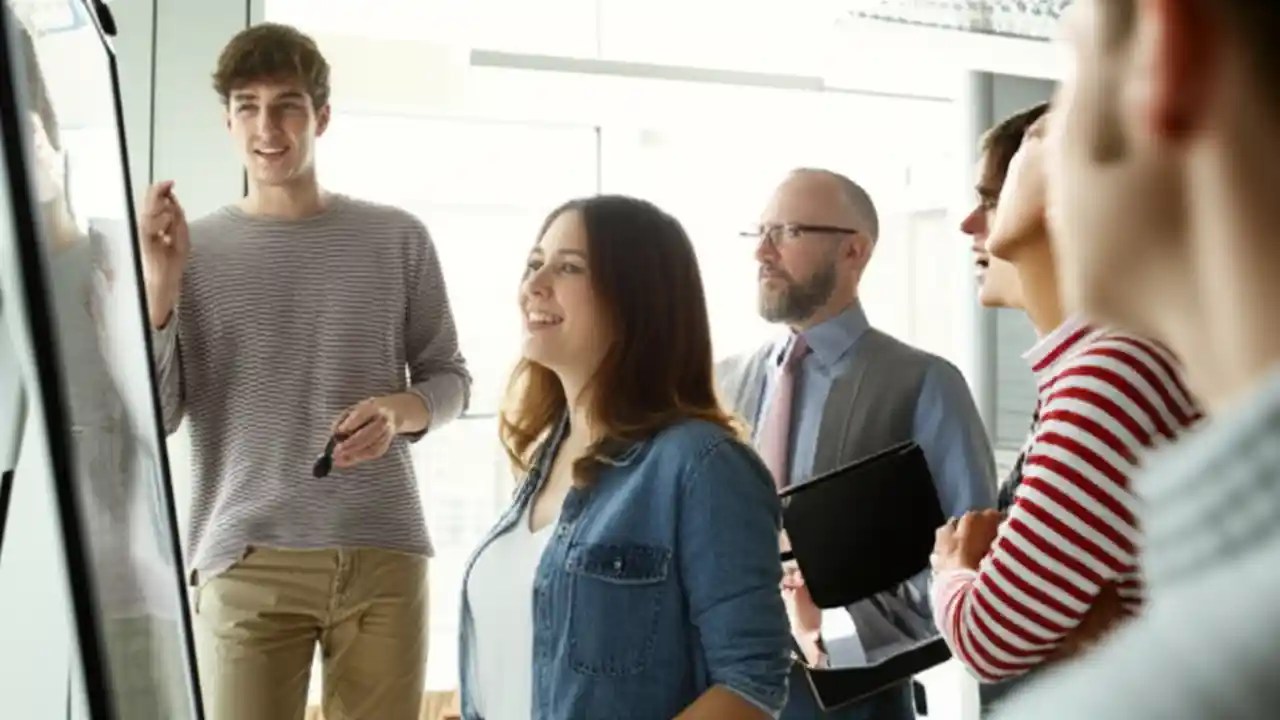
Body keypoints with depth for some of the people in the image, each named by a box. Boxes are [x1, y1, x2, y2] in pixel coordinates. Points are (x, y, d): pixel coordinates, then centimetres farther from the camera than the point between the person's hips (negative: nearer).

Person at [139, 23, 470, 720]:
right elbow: (149, 417, 0)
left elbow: (449, 375, 13)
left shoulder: (398, 238, 6)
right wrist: (158, 281, -10)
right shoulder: (193, 249, 4)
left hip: (383, 555, 1)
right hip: (245, 560, -1)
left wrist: (404, 411, -8)